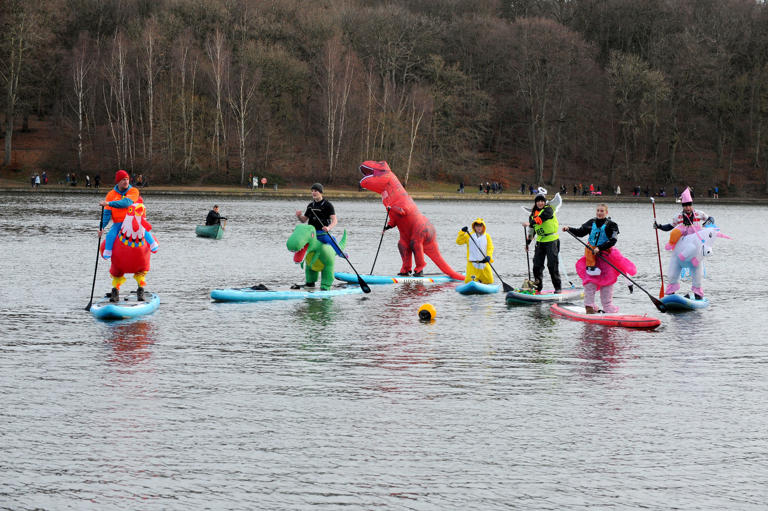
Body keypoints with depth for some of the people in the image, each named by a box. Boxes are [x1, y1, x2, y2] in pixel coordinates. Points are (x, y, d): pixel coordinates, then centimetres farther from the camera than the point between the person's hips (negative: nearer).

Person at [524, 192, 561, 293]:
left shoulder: (548, 209, -8)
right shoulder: (534, 213, 11)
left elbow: (542, 218, -28)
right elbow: (531, 229, 19)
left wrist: (530, 223, -38)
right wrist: (527, 242, 18)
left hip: (551, 240, -6)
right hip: (540, 241, 6)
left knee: (552, 265, -7)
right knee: (537, 264, 3)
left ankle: (557, 287, 2)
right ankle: (538, 286, 16)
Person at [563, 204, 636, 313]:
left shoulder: (611, 225, -4)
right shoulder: (591, 223, 7)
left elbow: (612, 241, -13)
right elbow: (580, 232, 16)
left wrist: (599, 248, -22)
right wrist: (569, 229, 2)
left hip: (605, 255, -3)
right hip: (591, 255, 3)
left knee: (607, 282, 2)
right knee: (590, 280, -3)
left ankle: (607, 307, 9)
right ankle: (589, 305, 0)